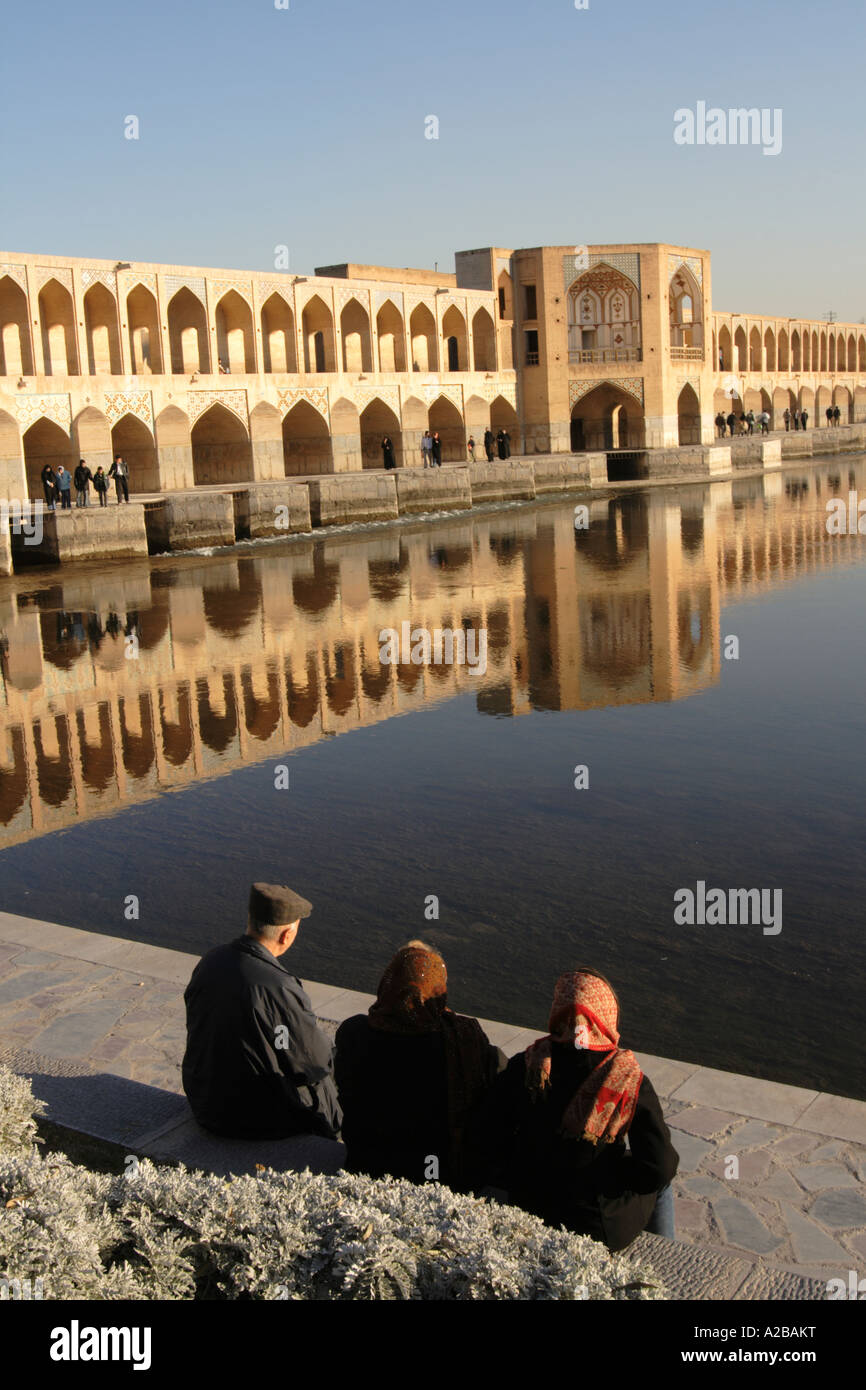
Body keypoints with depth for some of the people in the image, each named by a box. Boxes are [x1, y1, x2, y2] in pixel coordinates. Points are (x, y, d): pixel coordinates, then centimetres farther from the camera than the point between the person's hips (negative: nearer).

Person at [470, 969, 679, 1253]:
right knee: (659, 1184, 29)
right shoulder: (630, 1082, -23)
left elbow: (487, 1137, -8)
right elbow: (658, 1169, -21)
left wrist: (516, 1182, 9)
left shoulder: (523, 1068, -17)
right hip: (604, 1227, -3)